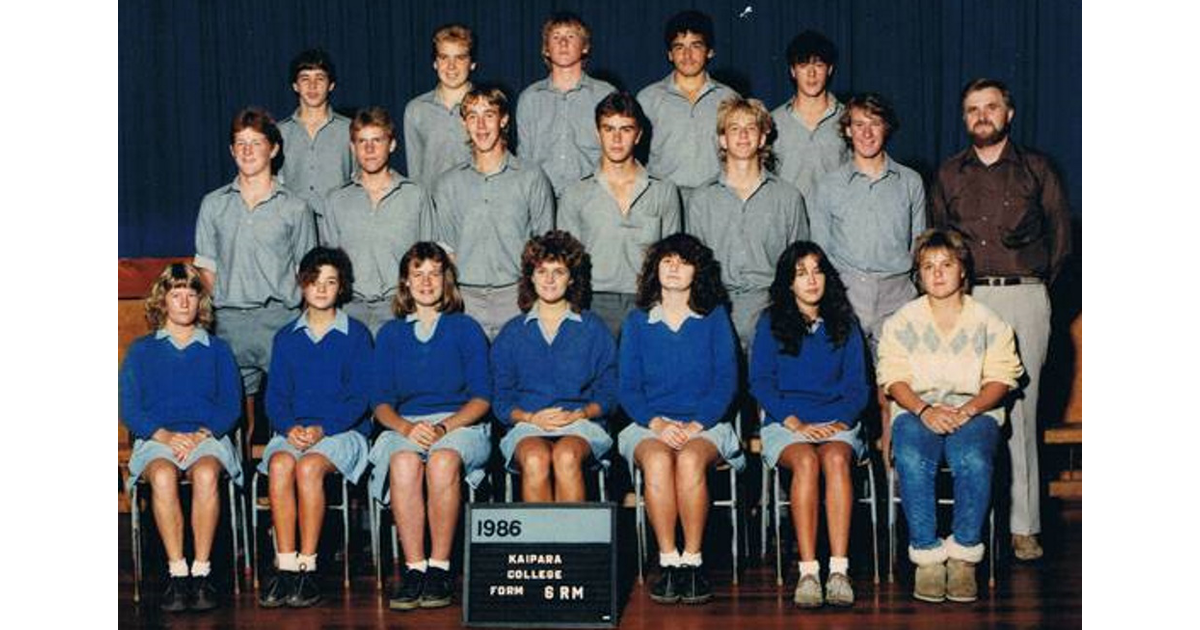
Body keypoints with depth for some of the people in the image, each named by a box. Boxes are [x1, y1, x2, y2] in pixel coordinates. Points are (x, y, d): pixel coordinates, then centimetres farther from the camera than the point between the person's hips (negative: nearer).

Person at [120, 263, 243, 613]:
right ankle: (177, 573, -33)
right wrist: (163, 435, -11)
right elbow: (129, 407, 7)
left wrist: (202, 434, -10)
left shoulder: (218, 350, 18)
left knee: (206, 474, -36)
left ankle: (201, 572, -33)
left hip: (207, 437, 0)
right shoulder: (141, 351, 17)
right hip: (156, 439, 0)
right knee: (163, 476, -36)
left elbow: (231, 406, 9)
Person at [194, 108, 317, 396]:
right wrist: (210, 315, 3)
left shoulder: (295, 208, 6)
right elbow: (206, 267, 14)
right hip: (228, 320, 2)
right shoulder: (213, 204, 12)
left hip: (281, 318, -2)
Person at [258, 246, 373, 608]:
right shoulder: (286, 338, 17)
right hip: (292, 431, 3)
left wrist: (322, 428, -15)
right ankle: (285, 566, -30)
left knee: (309, 466, -33)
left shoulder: (356, 335, 7)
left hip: (343, 431, -2)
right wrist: (290, 427, -11)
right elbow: (276, 395, 10)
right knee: (280, 465, -31)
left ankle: (307, 567, -28)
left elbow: (359, 396, 0)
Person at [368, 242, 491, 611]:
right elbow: (381, 402, 11)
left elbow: (481, 398, 5)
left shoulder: (465, 329, 13)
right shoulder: (390, 334, 19)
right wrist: (406, 428, -12)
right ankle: (413, 568, -32)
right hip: (404, 426, 1)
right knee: (404, 462, -35)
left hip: (460, 424, -1)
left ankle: (439, 568, -30)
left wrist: (444, 427, -13)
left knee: (443, 460, -37)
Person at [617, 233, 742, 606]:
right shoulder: (637, 322, 14)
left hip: (705, 424, -1)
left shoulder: (715, 318, 11)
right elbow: (628, 387, 7)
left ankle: (693, 561, -28)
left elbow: (726, 381, 3)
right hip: (650, 425, 1)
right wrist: (657, 423, -12)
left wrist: (695, 425, -11)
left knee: (690, 460, -35)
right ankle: (667, 562, -29)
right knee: (657, 460, -34)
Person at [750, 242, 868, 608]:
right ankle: (808, 572, -39)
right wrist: (796, 423, -10)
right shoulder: (770, 324, 12)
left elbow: (857, 386, 12)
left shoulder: (845, 326, 18)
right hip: (785, 424, -1)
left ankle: (839, 570, -40)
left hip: (837, 425, 1)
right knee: (805, 460, -35)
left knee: (835, 458, -34)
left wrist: (840, 422, -8)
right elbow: (760, 383, 3)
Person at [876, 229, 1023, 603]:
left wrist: (968, 410, -15)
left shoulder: (988, 322, 11)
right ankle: (927, 556, -26)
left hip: (973, 412, 0)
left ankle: (964, 556, -23)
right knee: (912, 461, -34)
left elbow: (1000, 379, 4)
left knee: (973, 461, -35)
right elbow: (894, 378, 3)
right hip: (917, 410, 0)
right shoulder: (902, 322, 12)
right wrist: (924, 410, -16)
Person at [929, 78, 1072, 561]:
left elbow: (1061, 235, 13)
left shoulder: (1036, 169, 10)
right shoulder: (948, 175, 15)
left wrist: (1034, 284, 10)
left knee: (1019, 409, -4)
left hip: (1023, 298, -1)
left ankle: (1023, 525, 1)